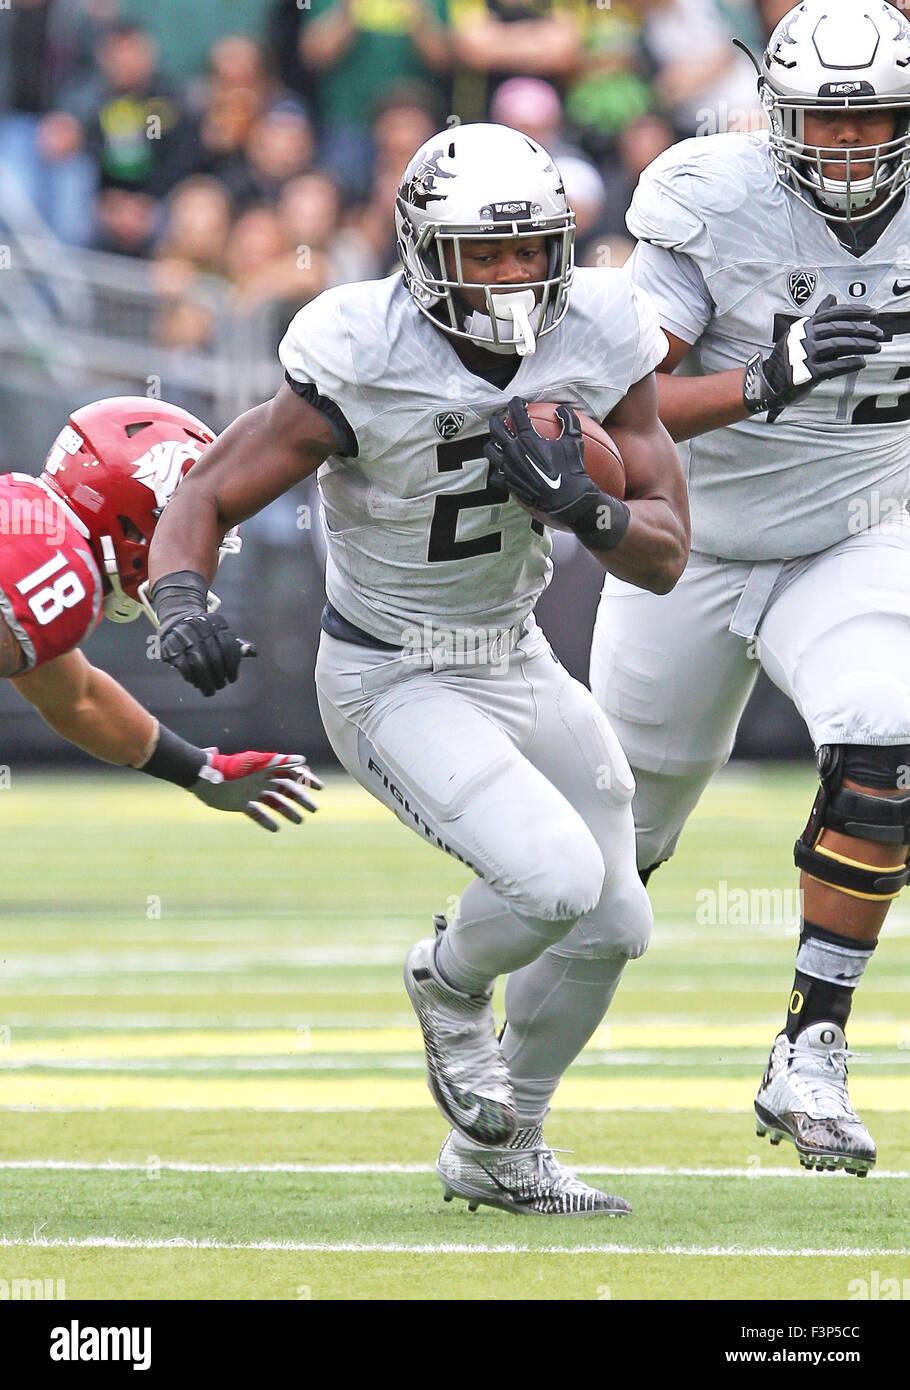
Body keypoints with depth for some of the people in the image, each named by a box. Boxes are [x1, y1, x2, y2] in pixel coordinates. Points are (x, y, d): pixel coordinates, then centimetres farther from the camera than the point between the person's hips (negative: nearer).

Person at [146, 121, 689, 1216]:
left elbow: (665, 558, -8)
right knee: (555, 880, -25)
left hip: (517, 663, 7)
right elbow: (206, 500, -19)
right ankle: (450, 985, 11)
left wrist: (582, 506, -29)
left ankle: (496, 1154, 36)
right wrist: (181, 604, -39)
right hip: (393, 687, -6)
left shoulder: (599, 342, -12)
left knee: (610, 928, 12)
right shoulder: (362, 366, -25)